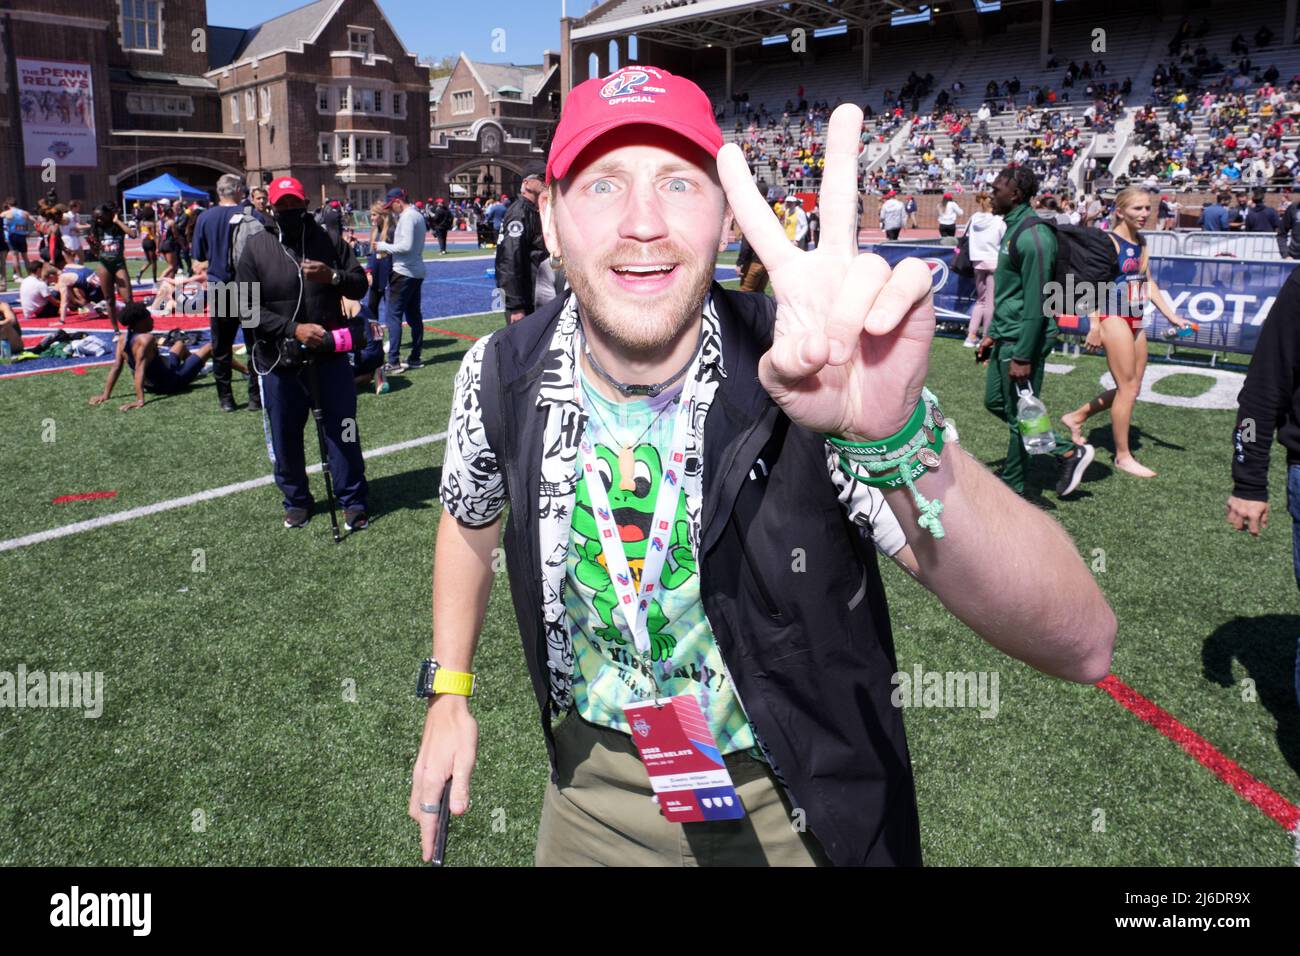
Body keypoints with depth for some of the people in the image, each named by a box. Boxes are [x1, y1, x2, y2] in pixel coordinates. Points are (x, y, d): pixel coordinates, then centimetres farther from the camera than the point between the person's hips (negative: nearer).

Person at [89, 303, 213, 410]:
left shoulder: (123, 338, -10)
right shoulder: (146, 339, -32)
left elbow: (116, 367, -11)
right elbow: (140, 370, -39)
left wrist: (106, 394, -8)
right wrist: (140, 400, -44)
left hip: (151, 386, 8)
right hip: (170, 383, -8)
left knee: (180, 344, 33)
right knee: (210, 347, 5)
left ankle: (198, 369, 62)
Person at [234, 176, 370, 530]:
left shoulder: (328, 241, 2)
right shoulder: (256, 248, -3)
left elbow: (360, 286, 5)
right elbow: (248, 309, -7)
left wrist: (333, 276, -17)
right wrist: (293, 329, -19)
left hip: (330, 357, 0)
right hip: (279, 363, 0)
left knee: (343, 432, 4)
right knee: (286, 437, 12)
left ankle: (353, 500, 18)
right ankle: (296, 500, 31)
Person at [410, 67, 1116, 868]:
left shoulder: (802, 377, -27)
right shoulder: (502, 376, -15)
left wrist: (898, 438, -51)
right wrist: (449, 694, 8)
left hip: (794, 816, -2)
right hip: (589, 793, 3)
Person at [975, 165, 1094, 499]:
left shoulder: (1032, 236, -19)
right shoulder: (1012, 229, 13)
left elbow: (1035, 303, -22)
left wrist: (1023, 356, -22)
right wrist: (992, 334, 23)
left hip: (1024, 341, -10)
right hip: (1006, 338, 10)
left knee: (1020, 416, 1)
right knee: (995, 402, 16)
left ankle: (1011, 489, 14)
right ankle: (1068, 451, 24)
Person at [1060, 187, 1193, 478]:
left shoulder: (1141, 243, 14)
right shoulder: (1109, 241, -10)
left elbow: (1148, 283, 19)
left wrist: (1172, 316, 16)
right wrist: (1095, 325, -23)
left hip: (1136, 321, 9)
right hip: (1114, 319, -9)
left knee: (1131, 389, 11)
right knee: (1128, 388, -4)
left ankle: (1076, 417, 26)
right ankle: (1123, 456, 6)